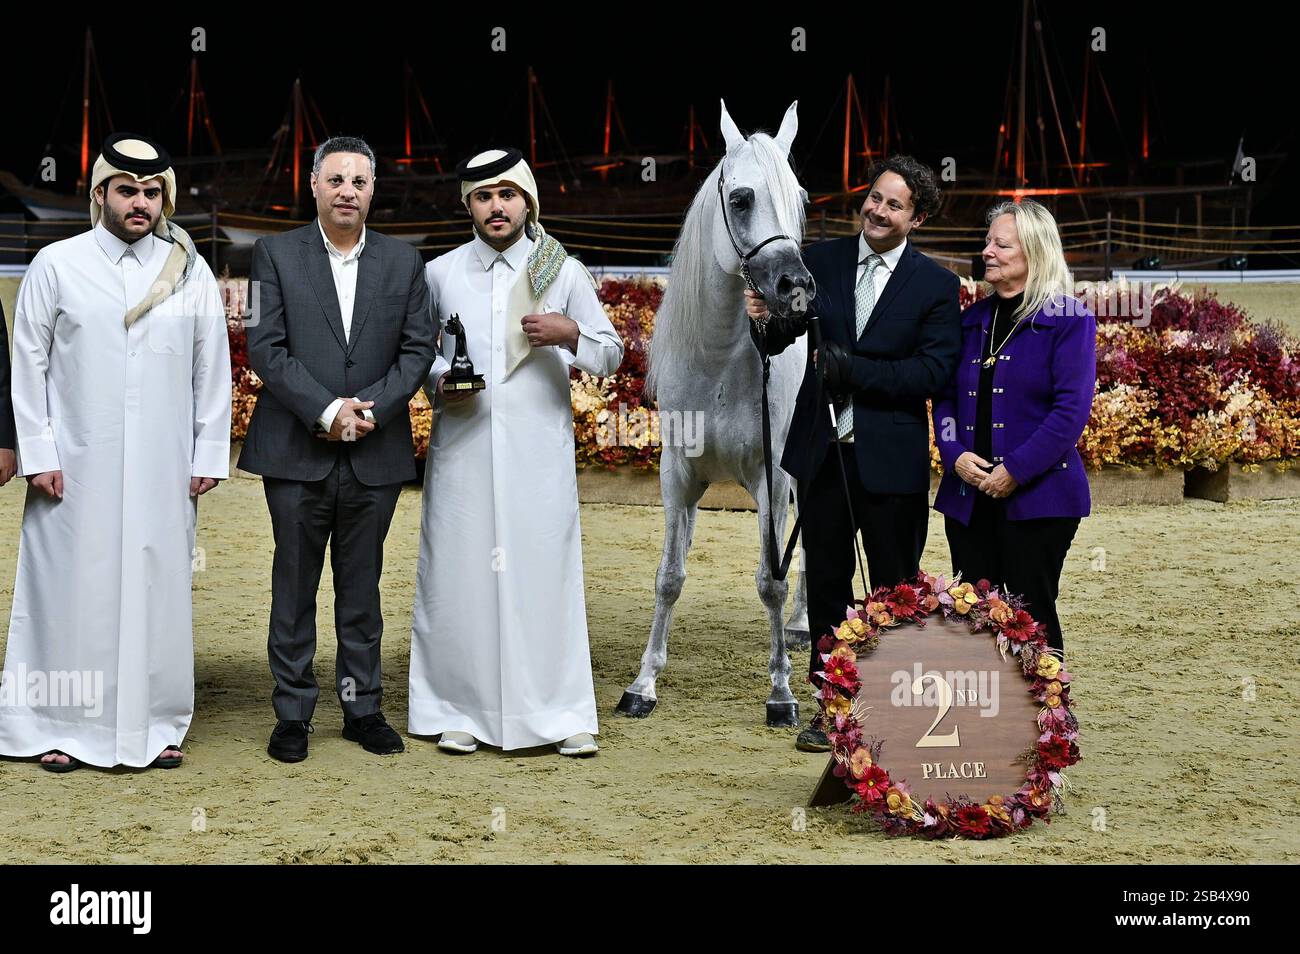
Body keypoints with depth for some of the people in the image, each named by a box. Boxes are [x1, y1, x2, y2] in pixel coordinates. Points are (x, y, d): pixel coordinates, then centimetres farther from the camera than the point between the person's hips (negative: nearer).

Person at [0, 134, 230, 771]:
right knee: (72, 591, 2)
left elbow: (213, 370, 8)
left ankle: (156, 724, 14)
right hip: (77, 468, -1)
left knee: (157, 590, 5)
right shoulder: (56, 266, 2)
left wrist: (209, 456, 4)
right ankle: (64, 727, 11)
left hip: (163, 472, 2)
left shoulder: (190, 273, 7)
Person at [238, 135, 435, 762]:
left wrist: (370, 408, -10)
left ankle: (363, 708, 19)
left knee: (362, 588, 10)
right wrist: (326, 410, -15)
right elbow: (265, 347, -6)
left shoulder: (403, 262, 8)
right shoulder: (275, 254, 1)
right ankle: (292, 715, 13)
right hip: (297, 452, -2)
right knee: (294, 588, 4)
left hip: (374, 455, 2)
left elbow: (417, 349, 4)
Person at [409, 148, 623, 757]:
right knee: (460, 572, 2)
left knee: (545, 570, -1)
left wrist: (571, 335, -12)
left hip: (539, 451, -1)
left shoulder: (563, 272, 5)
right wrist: (438, 382, -4)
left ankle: (563, 714, 8)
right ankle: (460, 711, 13)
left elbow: (611, 354, 9)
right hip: (462, 450, 1)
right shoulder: (440, 273, 7)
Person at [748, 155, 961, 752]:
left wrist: (854, 368, -20)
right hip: (822, 452, 3)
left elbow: (934, 371, -12)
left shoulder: (936, 285, -4)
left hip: (890, 458, -3)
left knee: (895, 588, 8)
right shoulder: (820, 262, 4)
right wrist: (763, 318, -19)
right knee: (825, 580, 12)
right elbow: (776, 343, 4)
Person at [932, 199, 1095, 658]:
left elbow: (1071, 410, -12)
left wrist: (1014, 471, -17)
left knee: (1030, 618, -2)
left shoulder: (1068, 319, -5)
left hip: (1037, 496, -5)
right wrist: (955, 454, -5)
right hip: (969, 496, 6)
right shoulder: (973, 319, 14)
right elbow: (946, 396, 14)